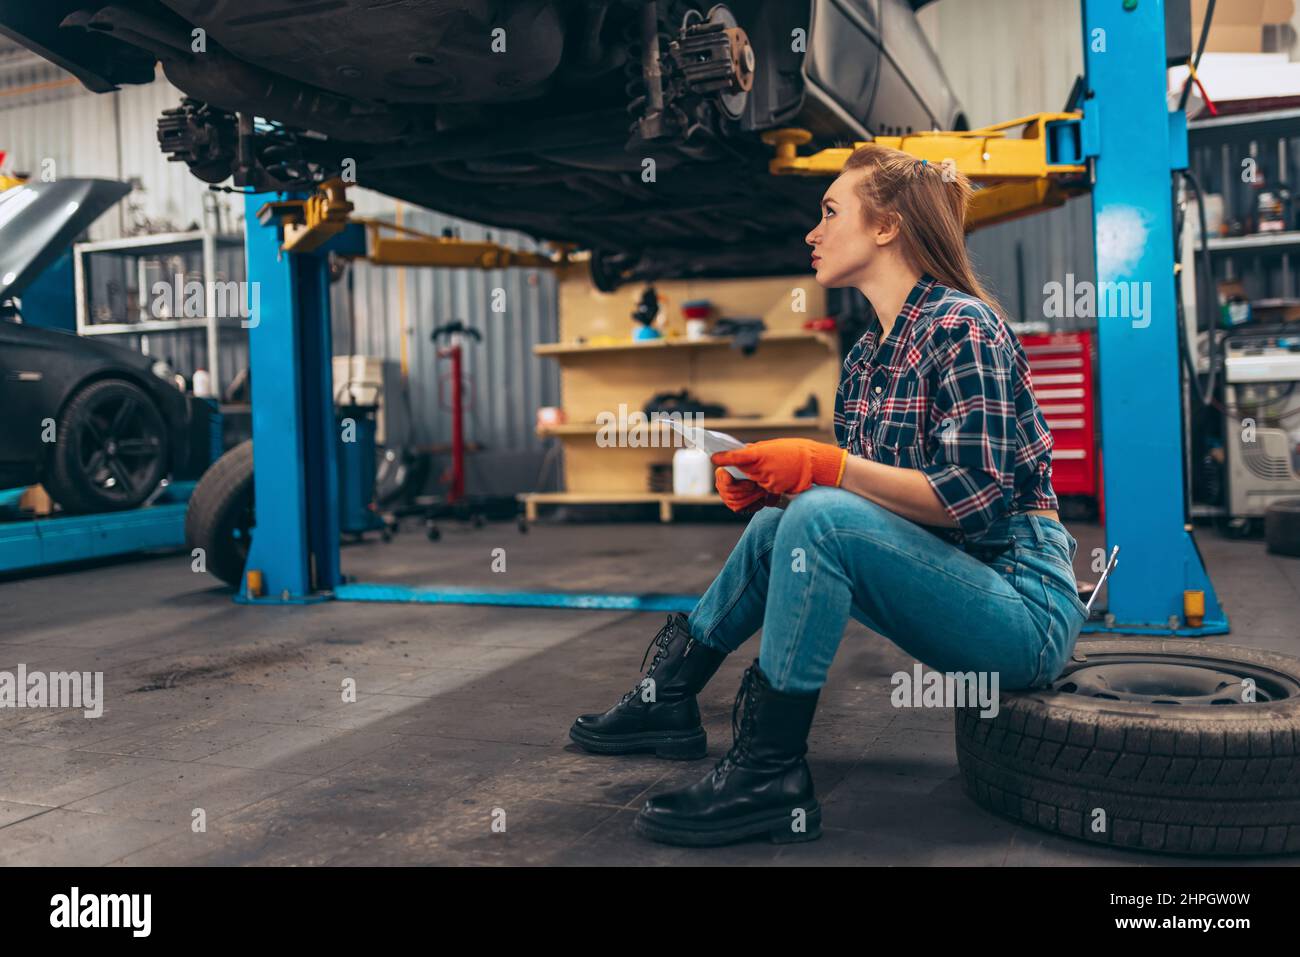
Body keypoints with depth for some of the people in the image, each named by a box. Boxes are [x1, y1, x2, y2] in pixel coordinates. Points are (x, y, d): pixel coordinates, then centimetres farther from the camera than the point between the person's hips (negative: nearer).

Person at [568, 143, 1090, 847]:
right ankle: (668, 696, 22)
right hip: (955, 587, 9)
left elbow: (971, 497, -24)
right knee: (776, 522, 11)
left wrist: (824, 466, -24)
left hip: (1026, 608, -9)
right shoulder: (865, 355, 11)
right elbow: (858, 488, 13)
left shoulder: (961, 329, -15)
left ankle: (770, 778, -20)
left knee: (819, 518, -27)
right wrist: (767, 478, -5)